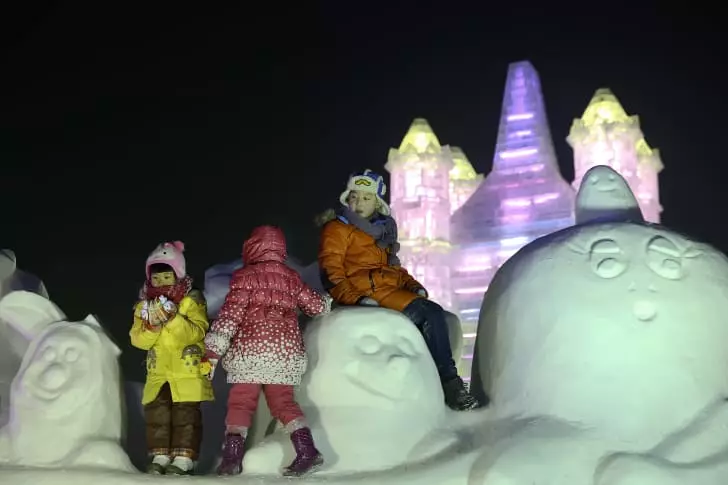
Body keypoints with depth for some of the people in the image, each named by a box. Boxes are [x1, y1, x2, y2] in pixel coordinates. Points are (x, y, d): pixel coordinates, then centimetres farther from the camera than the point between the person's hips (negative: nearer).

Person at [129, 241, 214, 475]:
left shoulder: (192, 300, -4)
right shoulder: (144, 305, 8)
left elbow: (197, 333, -16)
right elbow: (138, 340, 0)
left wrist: (173, 317, -29)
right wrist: (151, 325, -20)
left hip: (188, 370, -4)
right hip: (158, 372, 4)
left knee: (185, 414, -4)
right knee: (156, 414, 0)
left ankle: (183, 458, 0)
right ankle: (159, 456, 9)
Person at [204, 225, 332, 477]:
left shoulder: (246, 277, 0)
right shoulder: (292, 278, 14)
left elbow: (230, 315, -8)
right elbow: (317, 305, 23)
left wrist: (213, 352, -7)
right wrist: (326, 300, 47)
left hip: (250, 352, -4)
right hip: (286, 352, 4)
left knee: (240, 403, 4)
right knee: (283, 401, 12)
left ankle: (232, 456, -2)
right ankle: (306, 449, 1)